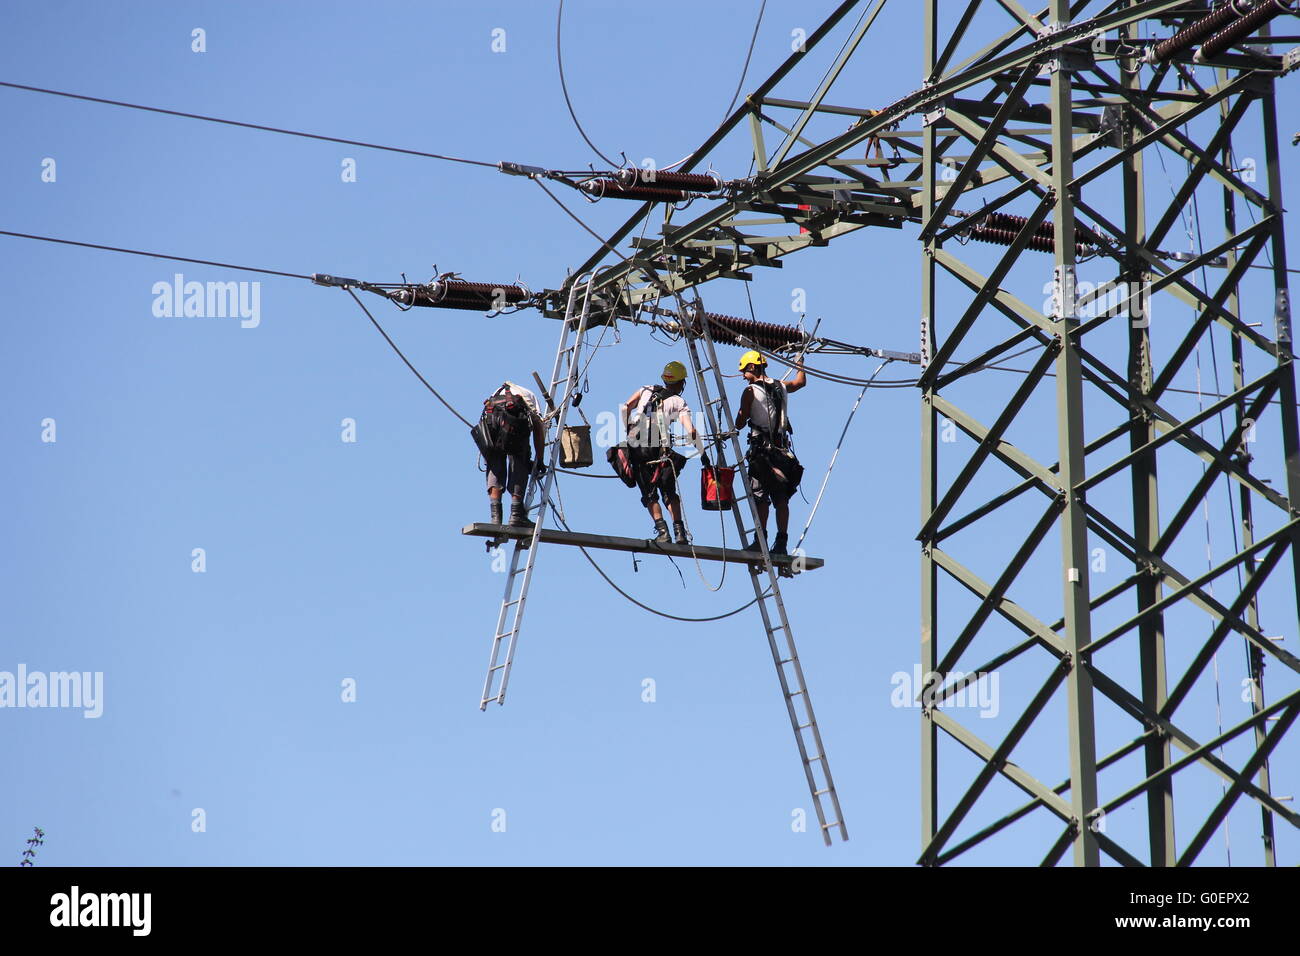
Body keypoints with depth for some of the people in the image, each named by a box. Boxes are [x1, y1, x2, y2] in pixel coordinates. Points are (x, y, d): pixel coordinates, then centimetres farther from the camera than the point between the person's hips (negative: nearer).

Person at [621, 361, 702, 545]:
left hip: (637, 449, 1)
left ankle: (662, 530, -9)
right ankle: (679, 530, 1)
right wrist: (703, 453, 3)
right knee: (669, 492, 14)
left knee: (649, 494, 7)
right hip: (662, 451, -1)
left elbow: (626, 407, 0)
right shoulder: (680, 403, 6)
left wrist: (626, 431, 8)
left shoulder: (646, 390, 14)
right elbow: (691, 431, -6)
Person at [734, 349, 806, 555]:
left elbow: (739, 424, -7)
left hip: (761, 449, -5)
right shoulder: (781, 387, 12)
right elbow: (801, 381, 34)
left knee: (761, 498, -7)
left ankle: (760, 540, -14)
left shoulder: (750, 391, -5)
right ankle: (781, 541, 2)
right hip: (782, 449, 5)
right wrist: (799, 364, 51)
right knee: (781, 499, 4)